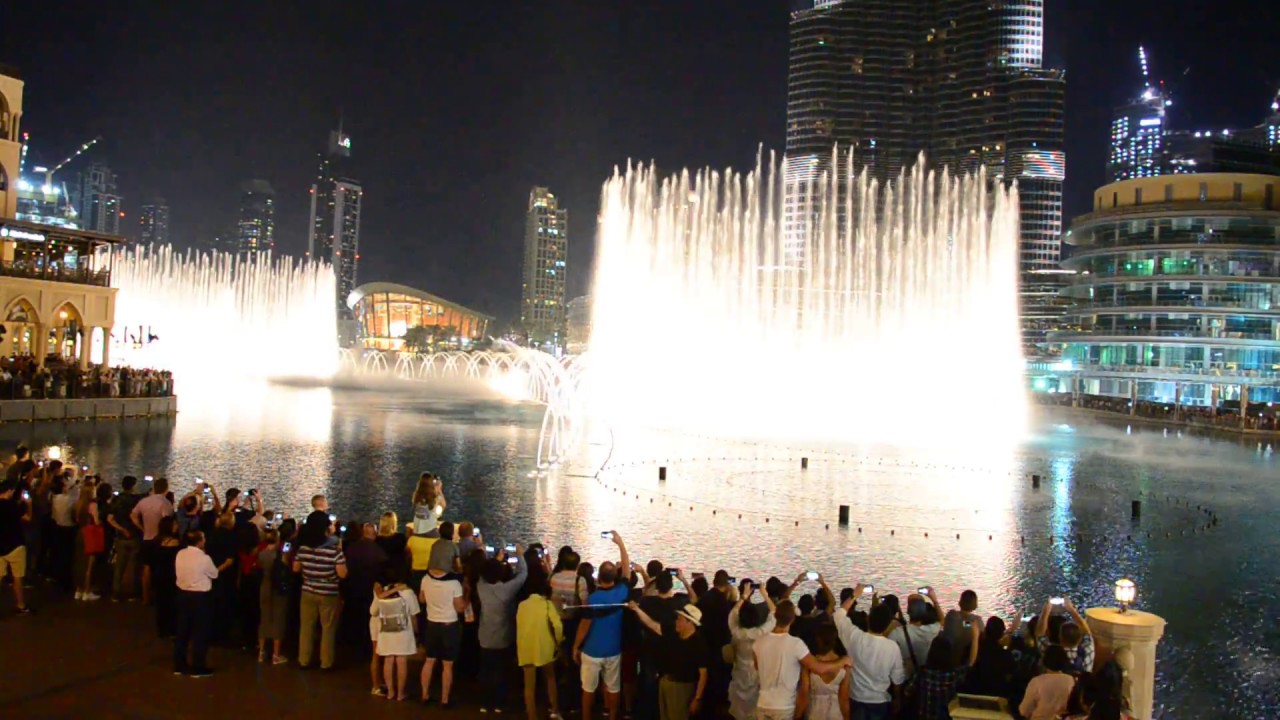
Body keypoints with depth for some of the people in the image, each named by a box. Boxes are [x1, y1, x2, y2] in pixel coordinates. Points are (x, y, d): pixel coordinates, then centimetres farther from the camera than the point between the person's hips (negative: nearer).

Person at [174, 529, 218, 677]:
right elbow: (214, 574, -3)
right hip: (199, 597, -6)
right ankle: (197, 668, 9)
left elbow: (178, 572, 13)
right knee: (200, 633, 4)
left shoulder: (180, 554, -1)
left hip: (183, 594, 6)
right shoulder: (204, 558, -18)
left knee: (182, 630, 15)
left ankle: (179, 665, 24)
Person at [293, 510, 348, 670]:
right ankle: (326, 662, 16)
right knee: (328, 628, 9)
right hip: (329, 594, -3)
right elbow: (342, 573, -17)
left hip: (308, 592, 4)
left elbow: (295, 568, 6)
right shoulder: (335, 549, -19)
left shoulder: (303, 547, -6)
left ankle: (304, 660, 23)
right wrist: (341, 555, -5)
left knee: (306, 626, 16)